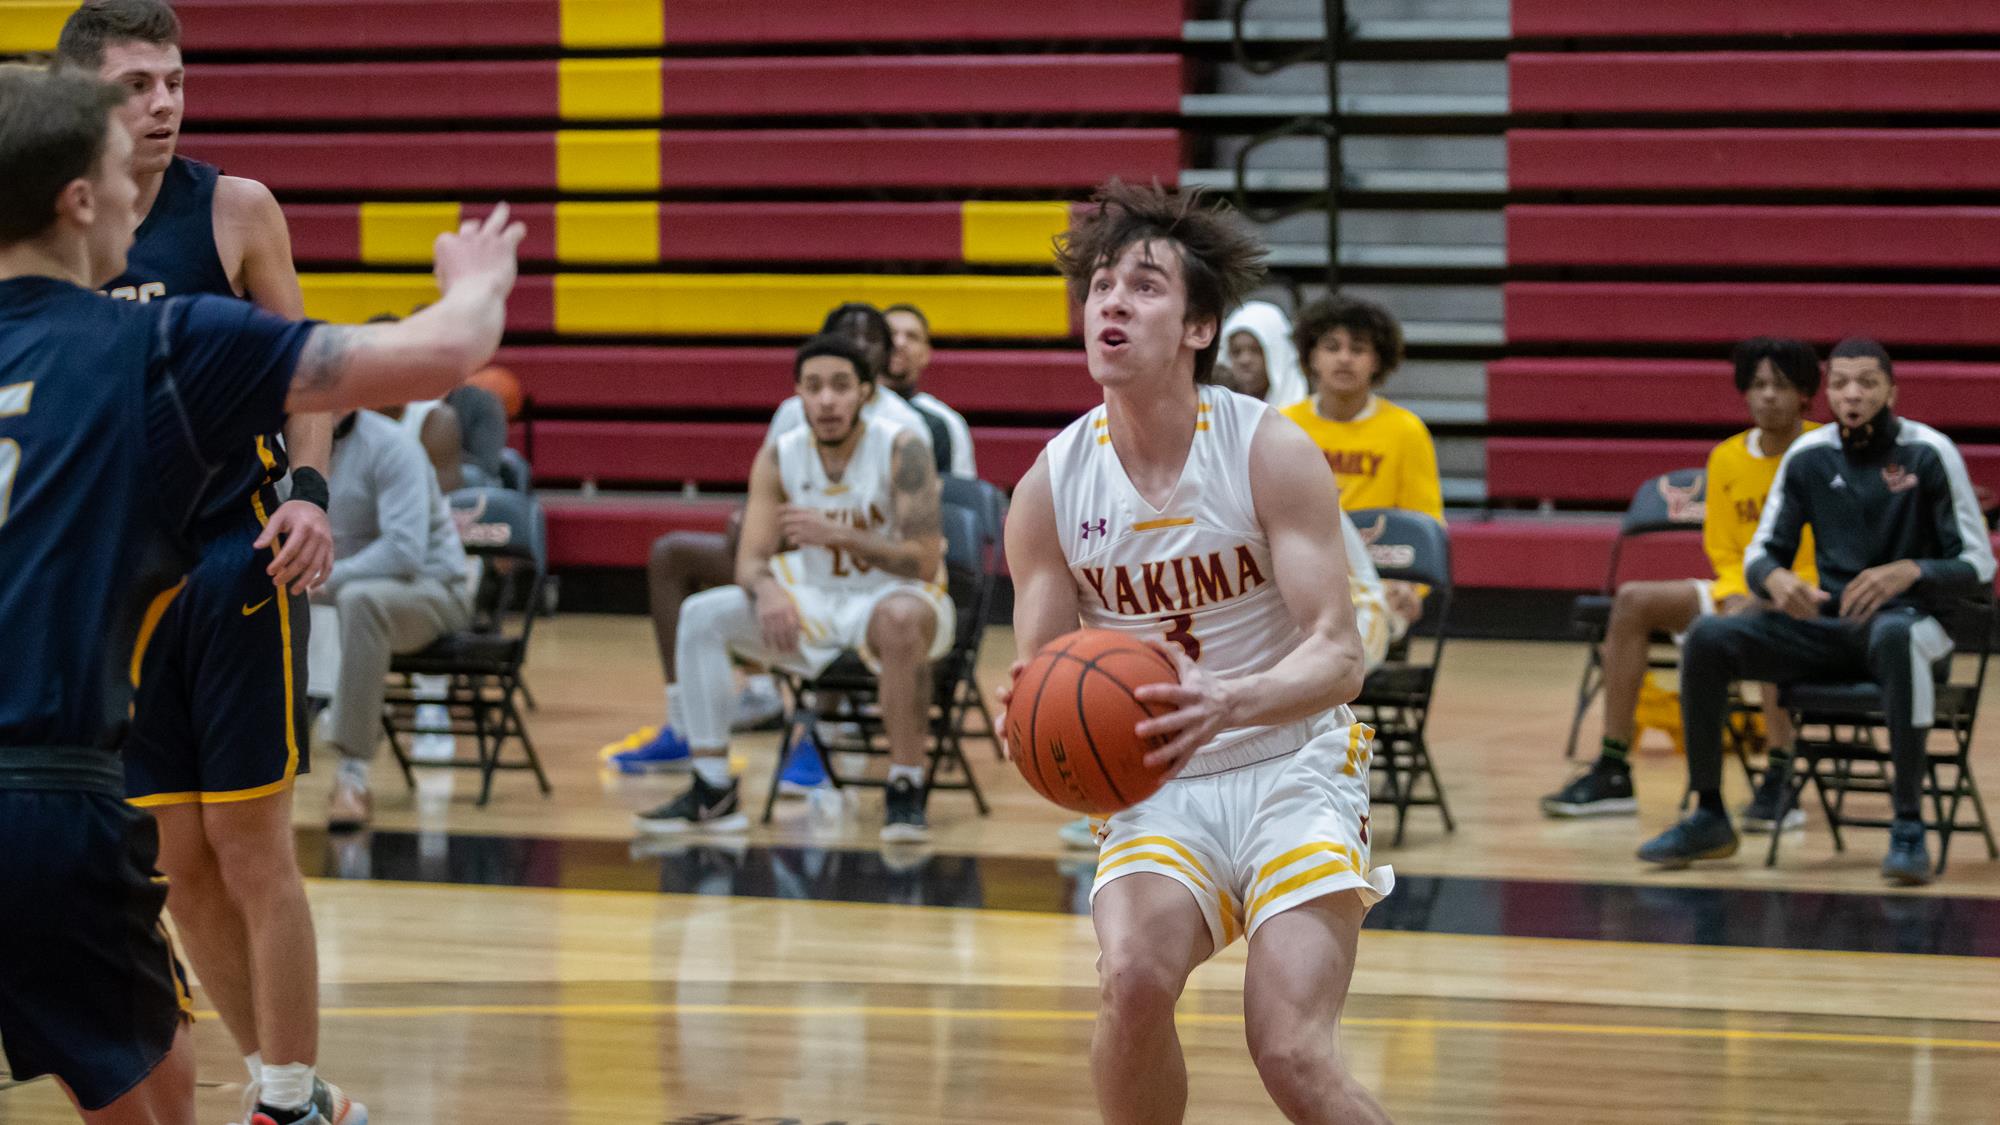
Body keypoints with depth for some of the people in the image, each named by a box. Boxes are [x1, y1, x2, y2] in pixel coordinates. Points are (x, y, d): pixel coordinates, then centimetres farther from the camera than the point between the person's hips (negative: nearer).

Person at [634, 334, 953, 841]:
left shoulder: (902, 451, -19)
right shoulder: (779, 458, -5)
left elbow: (924, 563, -26)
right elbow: (751, 560, -7)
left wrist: (838, 535, -36)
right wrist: (767, 589, -32)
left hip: (895, 598, -5)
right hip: (817, 603, 5)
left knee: (900, 618, -41)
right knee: (702, 615, -12)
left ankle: (906, 789, -30)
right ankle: (714, 792, -9)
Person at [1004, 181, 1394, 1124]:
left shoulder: (1270, 453, -12)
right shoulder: (1051, 487, -4)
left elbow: (1338, 656, -17)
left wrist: (1227, 703, -38)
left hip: (1293, 770, -2)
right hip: (1158, 790, 2)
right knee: (1132, 979, -27)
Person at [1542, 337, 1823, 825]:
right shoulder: (1727, 458, 7)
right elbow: (1725, 553, 11)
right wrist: (1742, 595, -10)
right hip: (1744, 592, 6)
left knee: (1765, 620, -41)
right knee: (1632, 601, -9)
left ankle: (1778, 780, -40)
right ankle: (1612, 773, -9)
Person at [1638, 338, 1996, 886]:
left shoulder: (1928, 453, -6)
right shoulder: (1808, 456, 4)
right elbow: (1762, 552, 9)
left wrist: (1910, 571, -25)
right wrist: (1776, 580, -16)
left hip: (1905, 619, -4)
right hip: (1828, 624, 4)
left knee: (1894, 635, -42)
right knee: (1708, 637, -18)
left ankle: (1909, 826, -41)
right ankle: (1708, 816, -6)